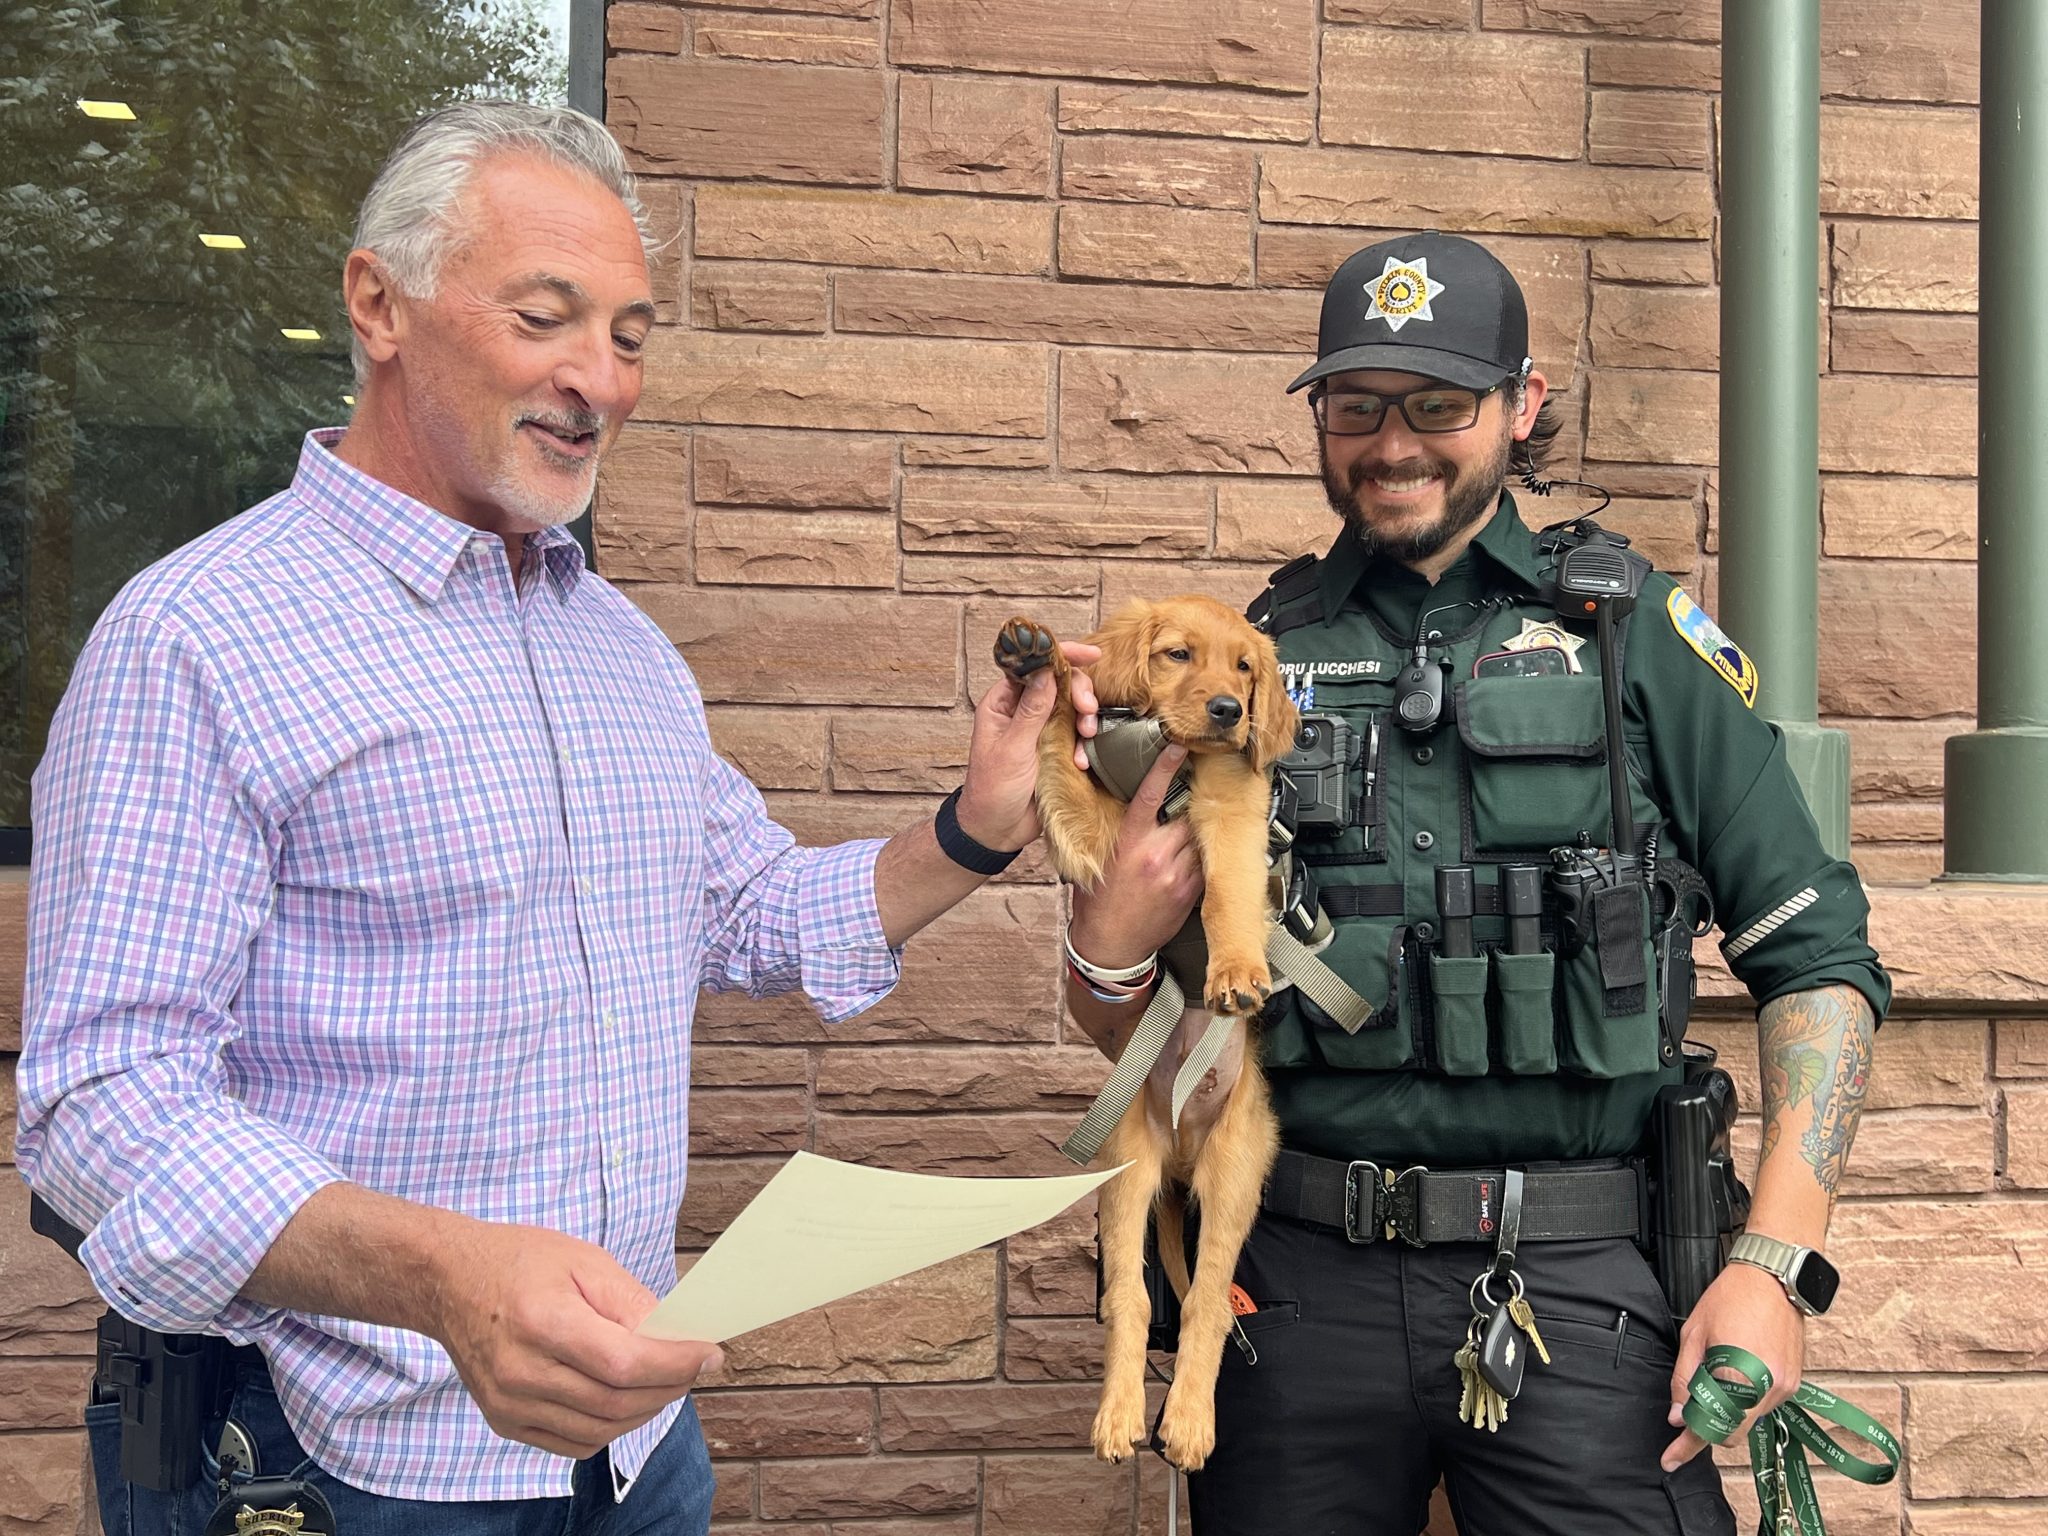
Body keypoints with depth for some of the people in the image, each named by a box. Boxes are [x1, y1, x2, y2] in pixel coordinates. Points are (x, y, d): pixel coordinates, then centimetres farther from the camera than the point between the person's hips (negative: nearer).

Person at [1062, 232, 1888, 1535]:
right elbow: (1137, 1036, 12)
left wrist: (1776, 1265, -9)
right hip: (1296, 1279, 2)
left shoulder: (1634, 633, 2)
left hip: (1569, 1282, -2)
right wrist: (1107, 946, -11)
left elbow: (1819, 957, 0)